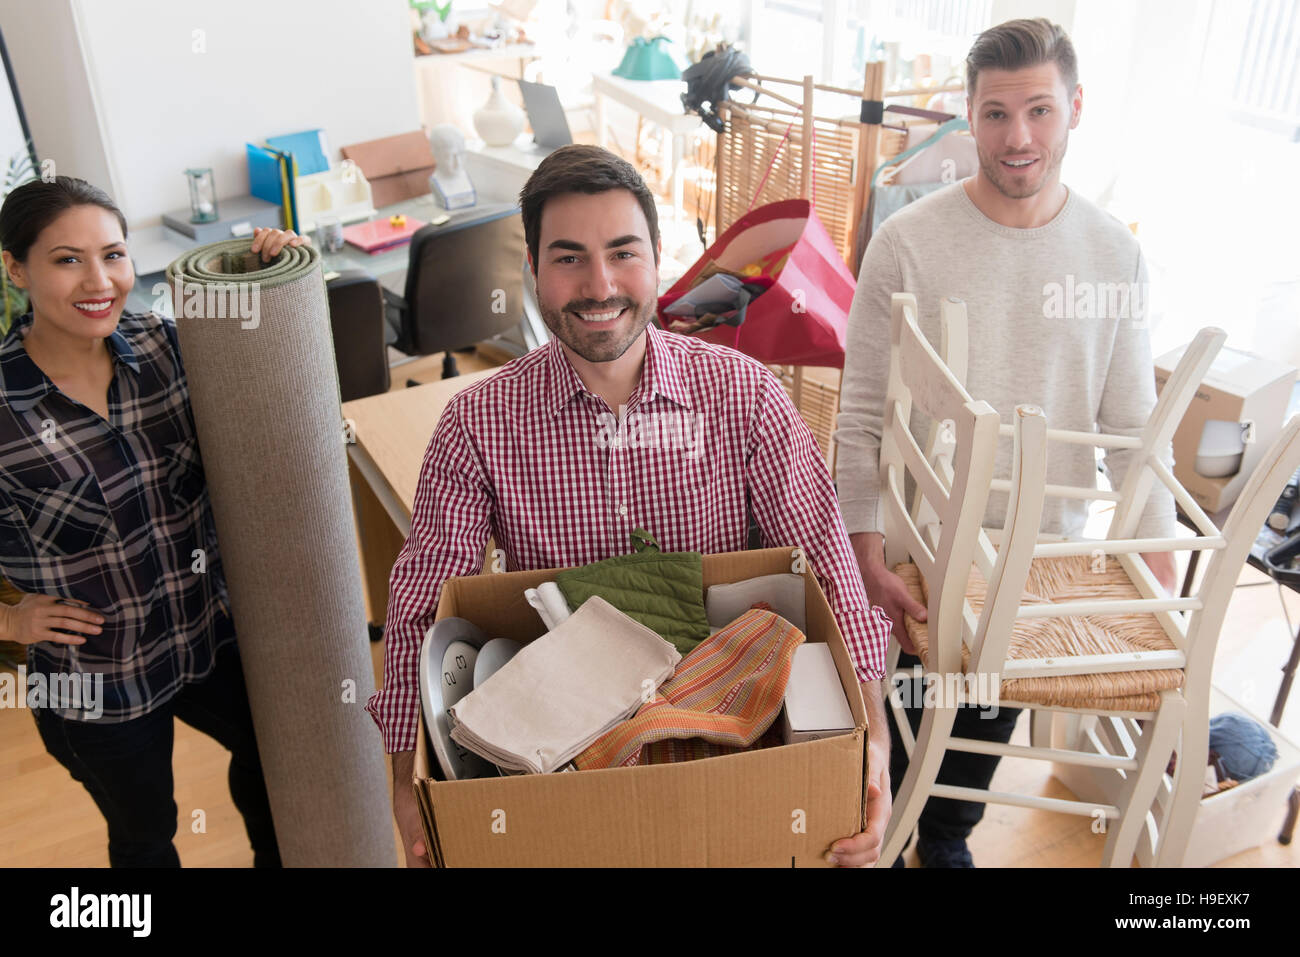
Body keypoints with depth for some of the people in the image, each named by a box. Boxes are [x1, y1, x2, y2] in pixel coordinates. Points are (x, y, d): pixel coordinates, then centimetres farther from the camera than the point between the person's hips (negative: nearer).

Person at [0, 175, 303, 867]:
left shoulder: (162, 344, -11)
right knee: (145, 833, 22)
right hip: (95, 689, -4)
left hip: (212, 633, 5)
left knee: (267, 755, 28)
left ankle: (274, 860, 59)